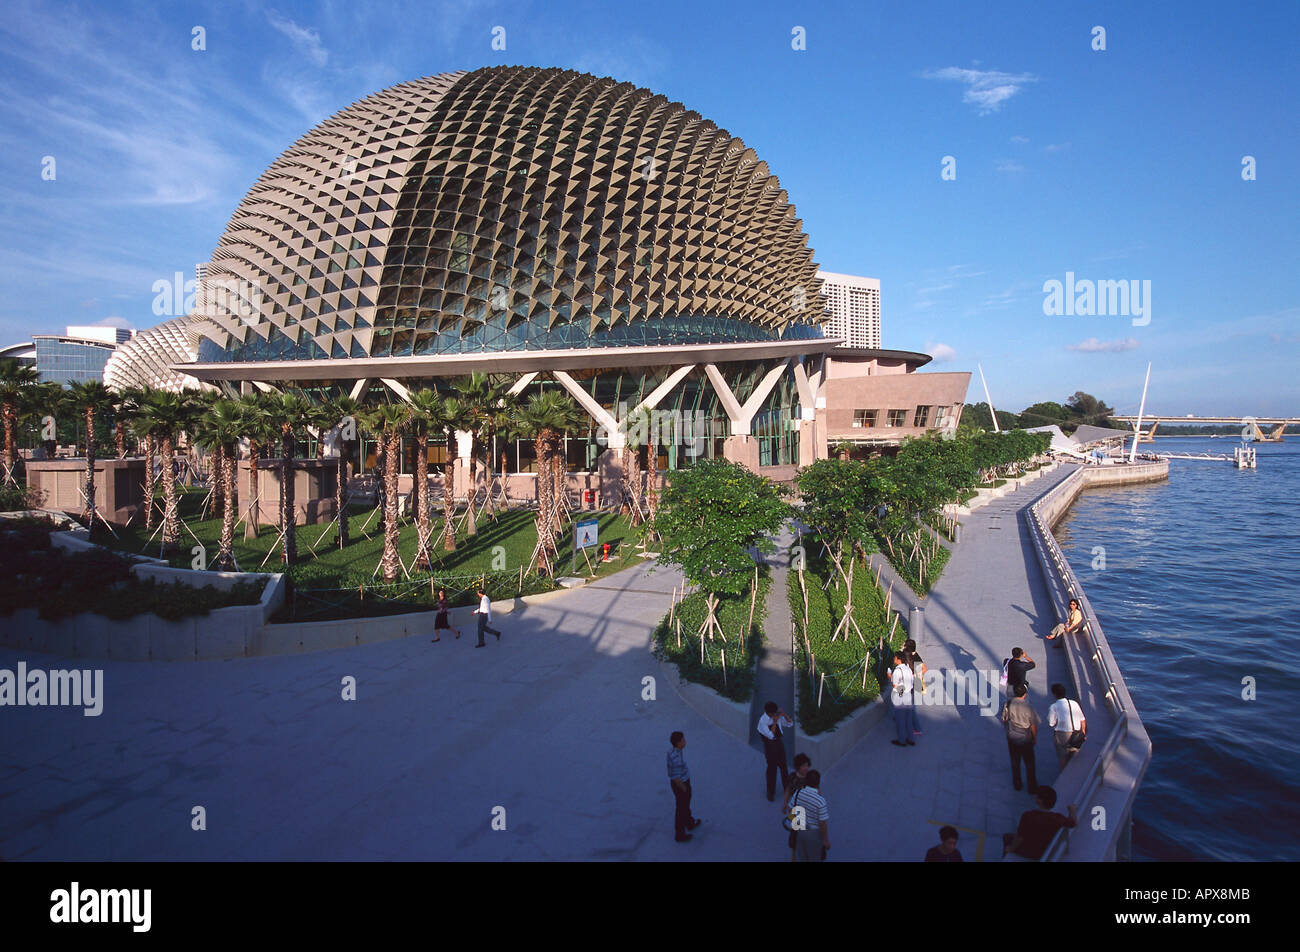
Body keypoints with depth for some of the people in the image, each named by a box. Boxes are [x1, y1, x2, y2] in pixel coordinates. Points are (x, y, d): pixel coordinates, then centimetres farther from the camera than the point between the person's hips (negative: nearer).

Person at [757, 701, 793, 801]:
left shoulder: (778, 716, -6)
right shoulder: (763, 721, -23)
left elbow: (790, 724, 0)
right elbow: (771, 736, -29)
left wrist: (785, 715, -17)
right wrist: (775, 722, -32)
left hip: (779, 743, 5)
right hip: (770, 745, -5)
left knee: (783, 766, 18)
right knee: (772, 768, 6)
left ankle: (787, 788, 37)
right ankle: (771, 793, 25)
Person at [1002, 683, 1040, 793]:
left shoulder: (1008, 704, -14)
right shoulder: (1028, 707, -21)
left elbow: (1004, 720, -1)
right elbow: (1034, 726, -11)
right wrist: (1035, 738, 7)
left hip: (1012, 738, 2)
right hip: (1025, 740, -2)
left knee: (1015, 762, 19)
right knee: (1030, 764, 13)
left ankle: (1017, 784, 31)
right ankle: (1032, 788, 22)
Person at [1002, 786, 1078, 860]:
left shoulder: (1028, 816, -36)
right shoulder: (1058, 818, -26)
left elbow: (1019, 837, -26)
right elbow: (1075, 823, -7)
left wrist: (1011, 848, -5)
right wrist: (1072, 809, 14)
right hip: (1043, 851, 4)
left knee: (1006, 836, 24)